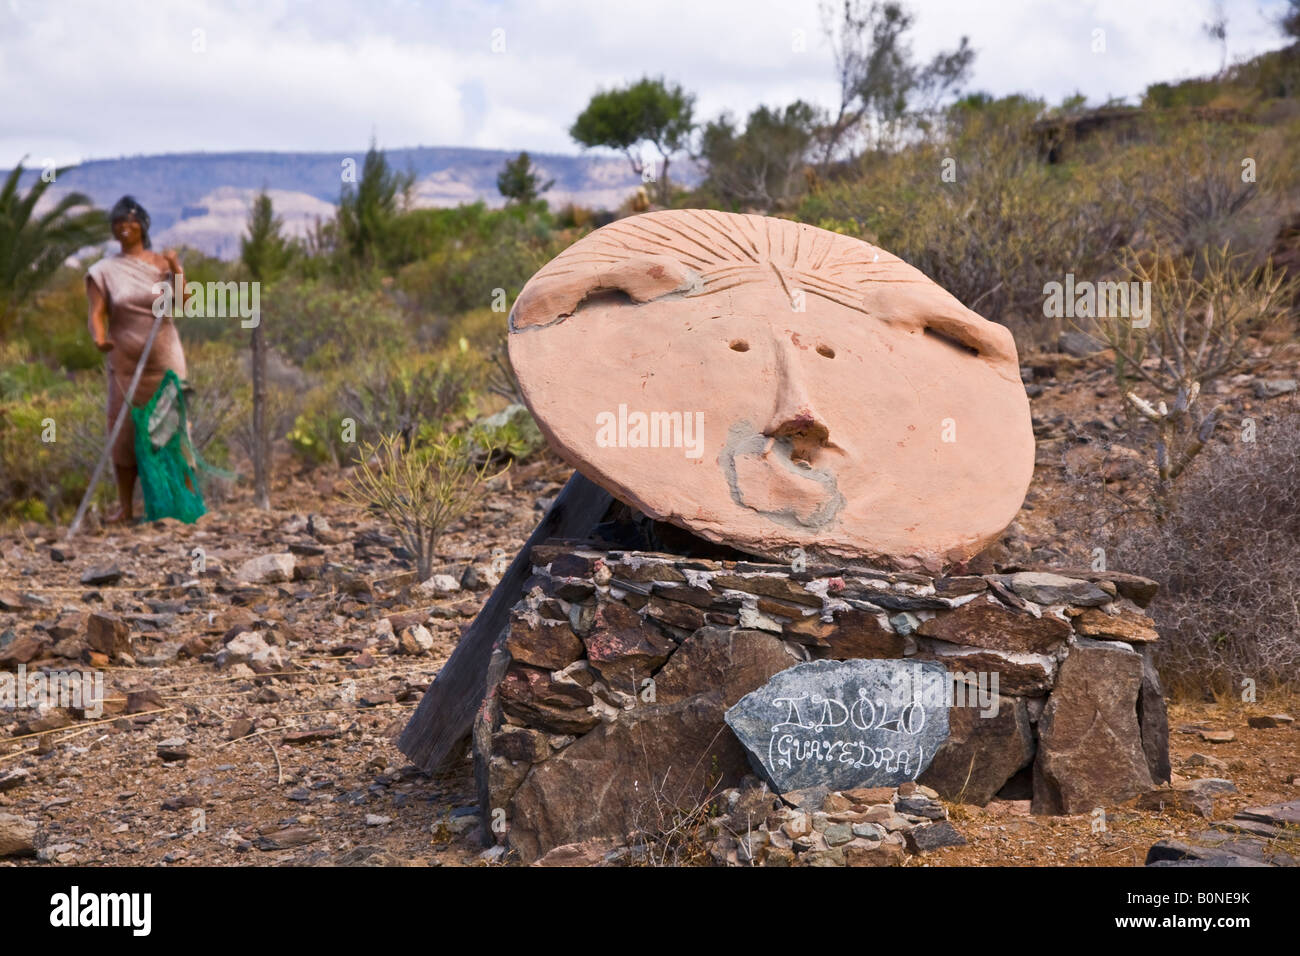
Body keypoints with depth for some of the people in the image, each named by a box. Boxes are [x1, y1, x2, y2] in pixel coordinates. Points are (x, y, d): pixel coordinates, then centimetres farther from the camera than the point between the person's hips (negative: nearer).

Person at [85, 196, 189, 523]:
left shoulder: (161, 263, 5)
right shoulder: (103, 271, 3)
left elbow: (181, 302, -7)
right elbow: (96, 314, -8)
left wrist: (175, 270, -20)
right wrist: (99, 338, -29)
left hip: (164, 360, 0)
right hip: (125, 363, 0)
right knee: (124, 429, 1)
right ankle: (124, 506, 7)